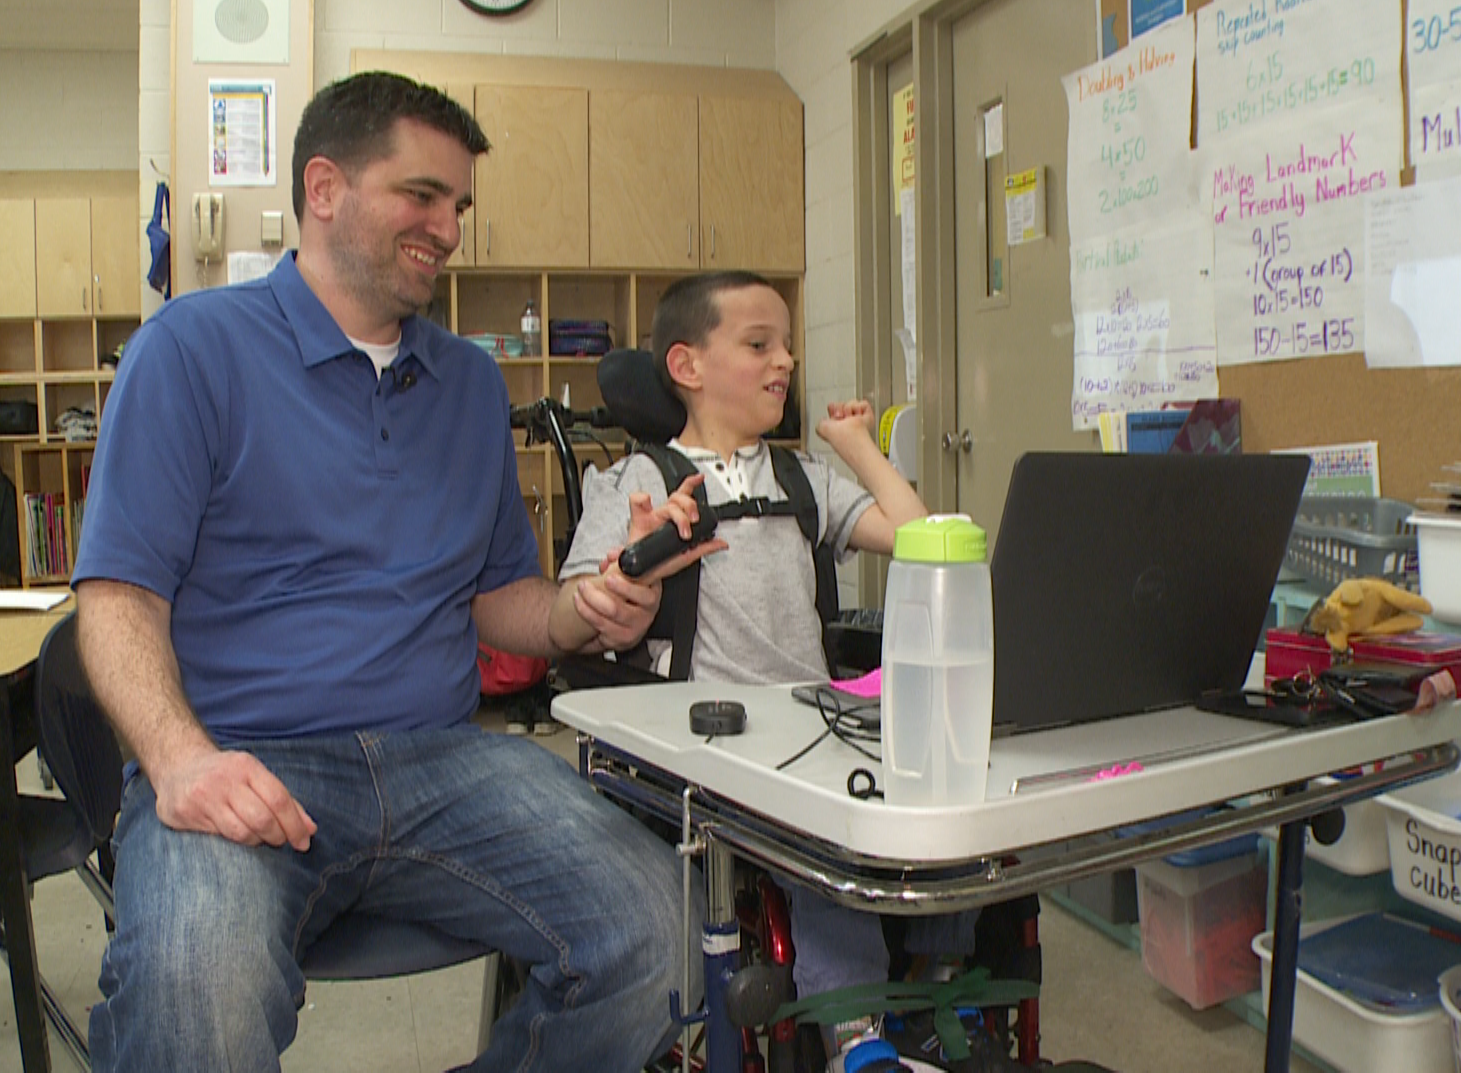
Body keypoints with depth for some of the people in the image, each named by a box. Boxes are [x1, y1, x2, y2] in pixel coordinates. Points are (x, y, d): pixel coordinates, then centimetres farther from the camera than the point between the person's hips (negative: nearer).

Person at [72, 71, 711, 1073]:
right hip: (246, 762, -4)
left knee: (649, 922, -19)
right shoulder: (196, 344, 4)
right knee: (198, 985, -37)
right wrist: (180, 757, -22)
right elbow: (119, 591, -3)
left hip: (443, 760, 5)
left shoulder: (472, 380, 19)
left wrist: (584, 612, -3)